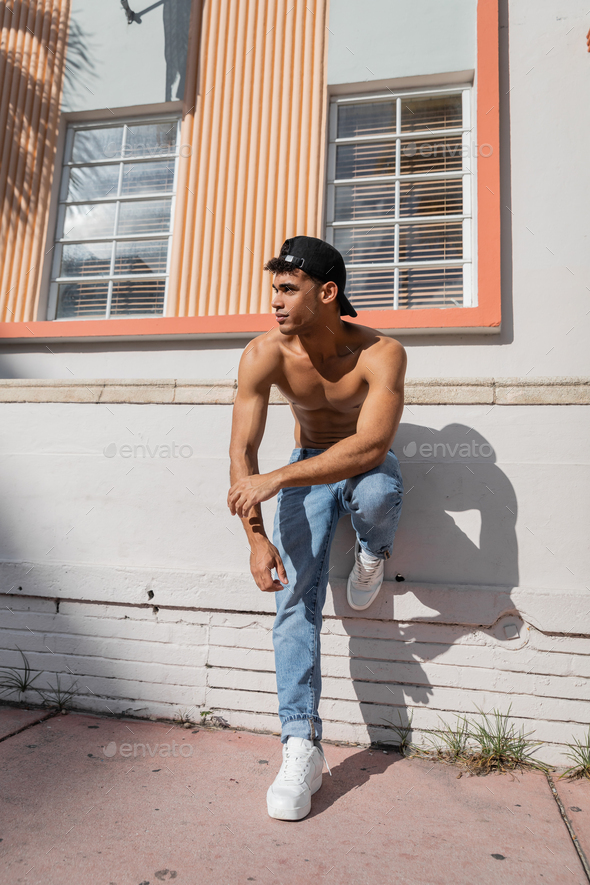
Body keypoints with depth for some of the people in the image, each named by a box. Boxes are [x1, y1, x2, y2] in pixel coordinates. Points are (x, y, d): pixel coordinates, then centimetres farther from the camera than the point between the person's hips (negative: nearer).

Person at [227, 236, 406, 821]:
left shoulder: (381, 353, -26)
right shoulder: (264, 354, -20)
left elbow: (370, 444, -38)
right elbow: (242, 453, -19)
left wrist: (276, 480, -43)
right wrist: (256, 536, -29)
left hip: (366, 463, -1)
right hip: (308, 465, 1)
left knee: (378, 493, -40)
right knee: (296, 601, -12)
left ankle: (372, 554, -2)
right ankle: (302, 745, -1)